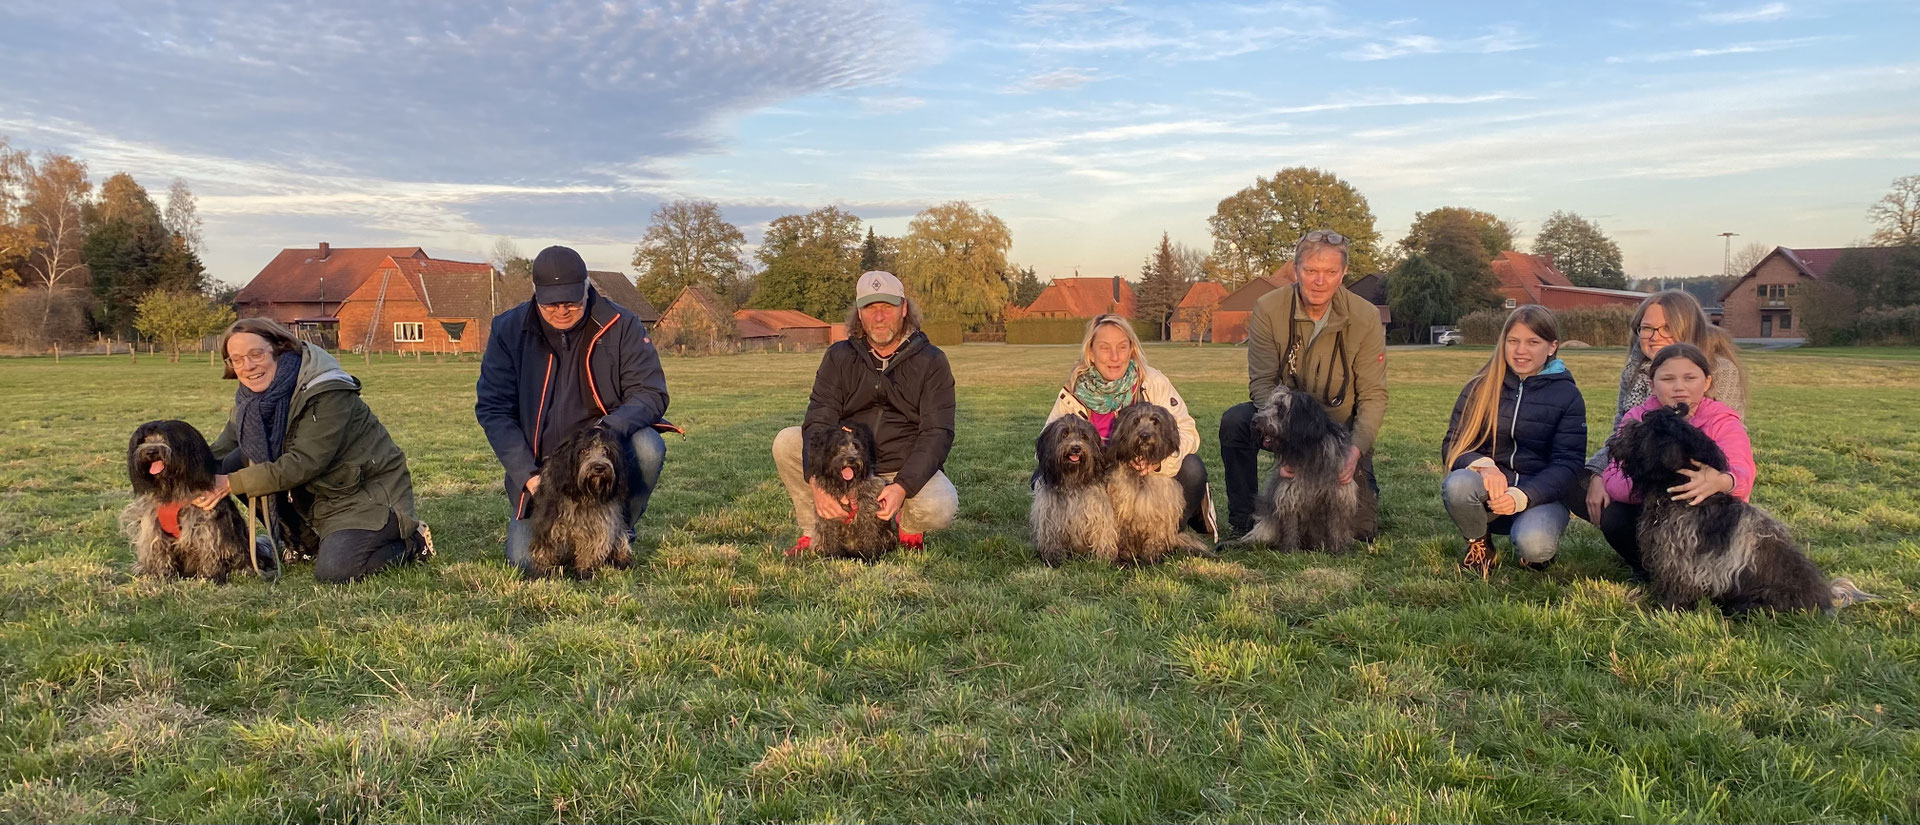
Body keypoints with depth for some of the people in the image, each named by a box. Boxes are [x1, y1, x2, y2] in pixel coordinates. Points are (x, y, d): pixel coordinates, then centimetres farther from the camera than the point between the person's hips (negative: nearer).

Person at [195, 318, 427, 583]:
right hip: (317, 493, 8)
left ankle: (412, 543, 0)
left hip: (370, 491, -8)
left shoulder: (328, 393, -24)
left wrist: (231, 484, -27)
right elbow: (220, 452, 0)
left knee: (332, 570, -27)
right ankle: (305, 541, 6)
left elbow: (303, 464, -27)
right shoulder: (251, 397, 0)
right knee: (235, 464, -9)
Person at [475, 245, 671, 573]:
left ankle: (620, 529, -4)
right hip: (540, 462, 1)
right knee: (525, 559, -13)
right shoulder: (509, 329, -7)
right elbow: (492, 408, -7)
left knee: (648, 447, -33)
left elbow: (651, 393, -12)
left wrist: (611, 428, -33)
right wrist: (526, 475, -17)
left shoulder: (621, 325, -10)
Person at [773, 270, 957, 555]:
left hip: (908, 469, -2)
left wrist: (902, 487, -30)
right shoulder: (839, 357, 1)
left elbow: (937, 433, -14)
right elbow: (818, 422, -10)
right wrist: (817, 482, -29)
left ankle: (909, 530, 4)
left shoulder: (931, 361, -6)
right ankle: (815, 533, -4)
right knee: (786, 442, -18)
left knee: (940, 508, -34)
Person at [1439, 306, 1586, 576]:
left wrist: (1522, 496, -25)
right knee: (1457, 484, -34)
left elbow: (1567, 464, -6)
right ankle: (1479, 546, -2)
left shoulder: (1568, 396, 1)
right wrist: (1483, 465, -23)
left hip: (1540, 494, -1)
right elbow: (1452, 445, 1)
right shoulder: (1480, 388, 5)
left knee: (1534, 544, -34)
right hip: (1488, 492, 1)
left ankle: (1536, 553, 7)